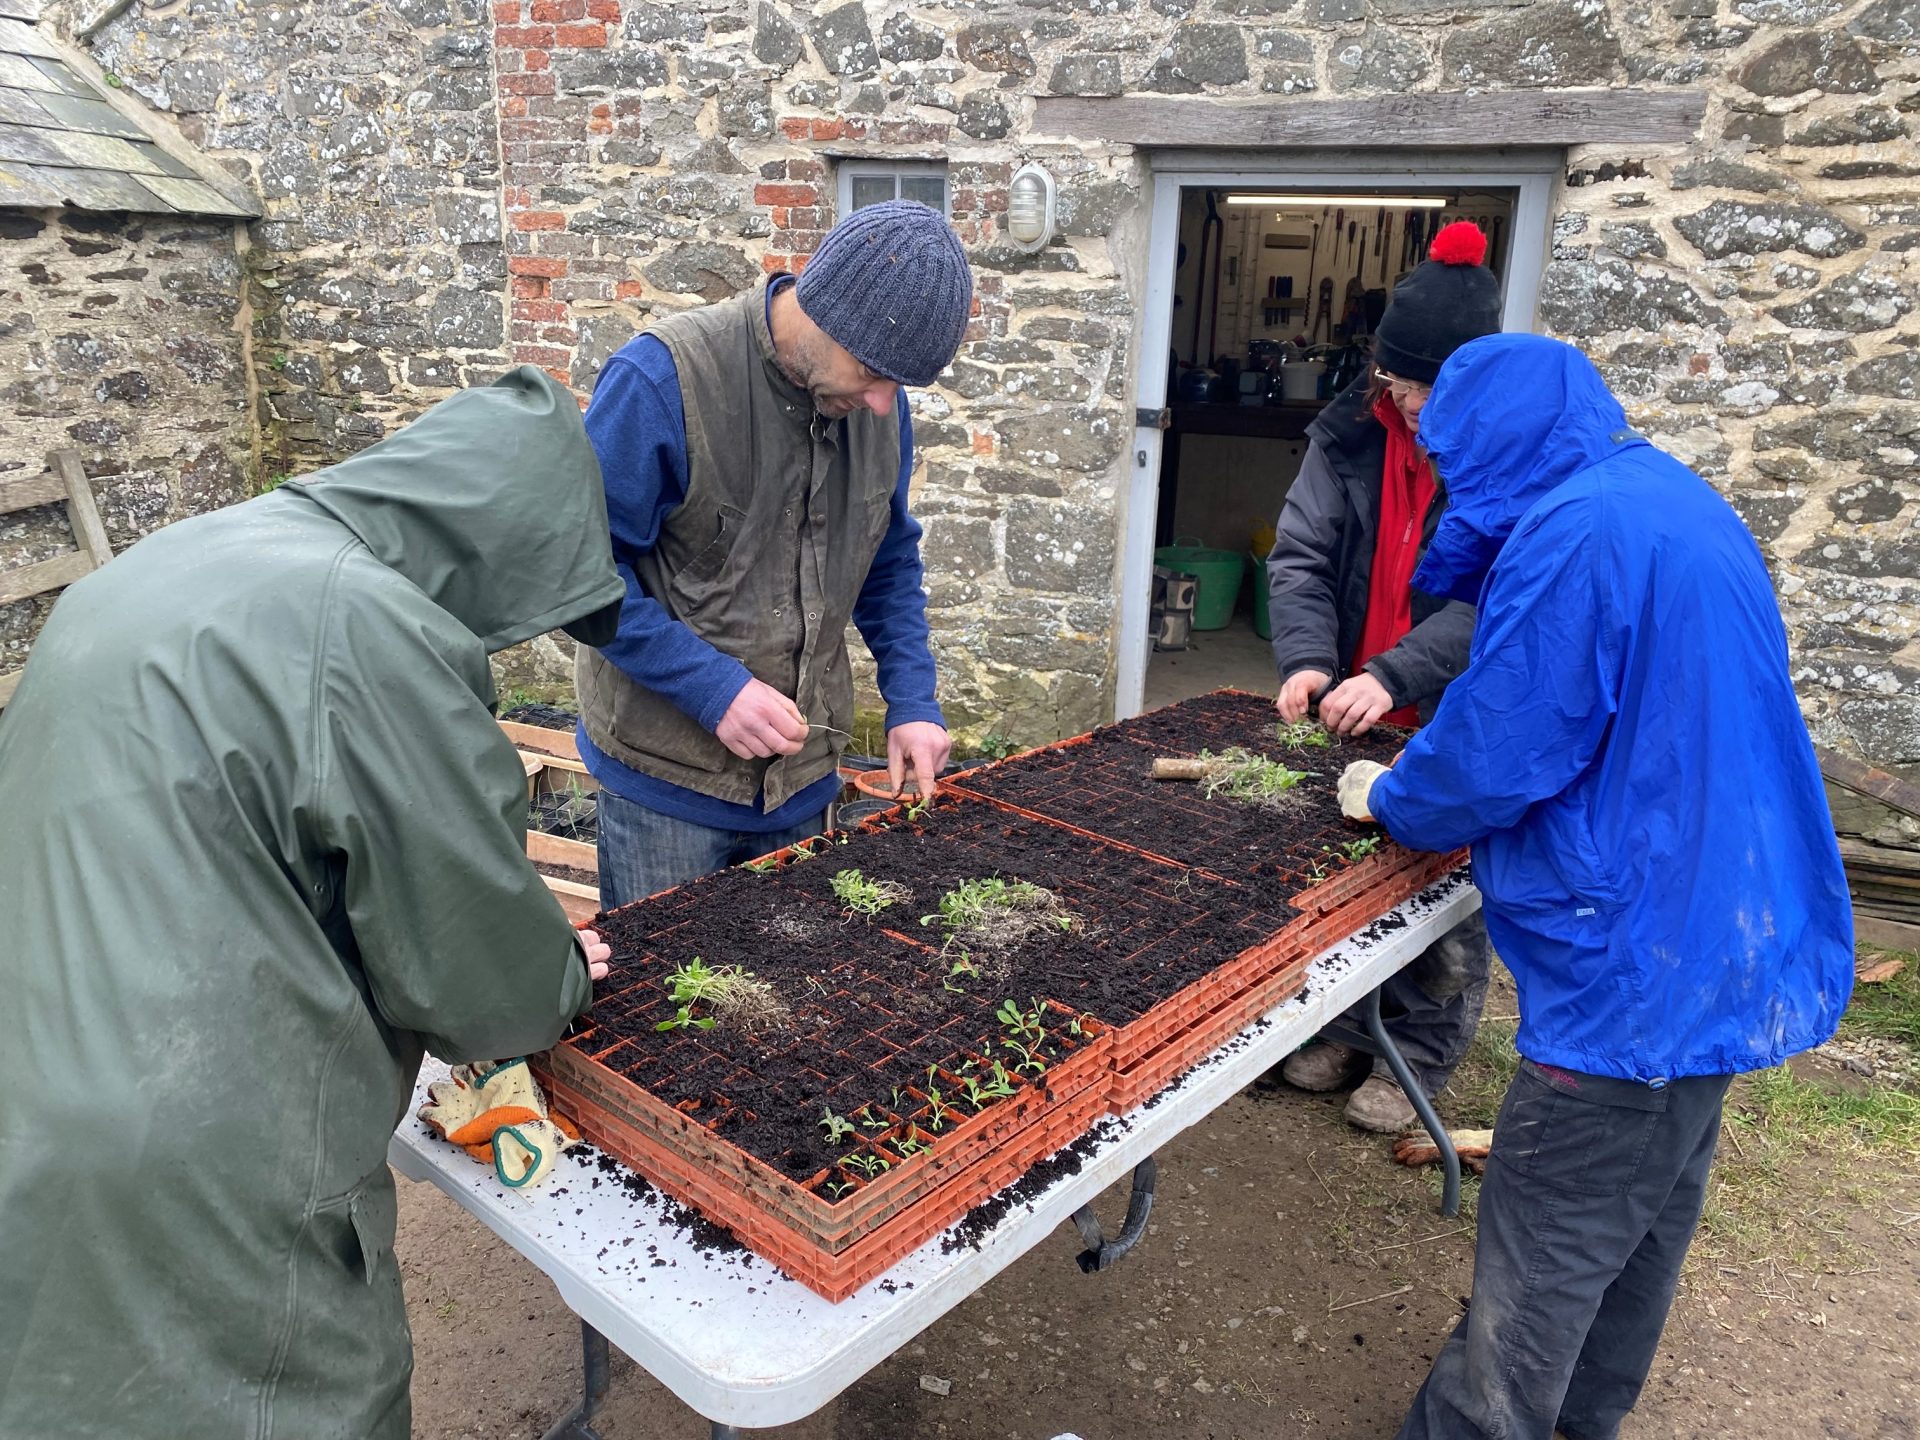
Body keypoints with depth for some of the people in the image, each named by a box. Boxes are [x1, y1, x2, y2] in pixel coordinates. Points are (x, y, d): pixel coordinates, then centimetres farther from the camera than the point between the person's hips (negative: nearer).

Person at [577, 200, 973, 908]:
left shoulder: (878, 402, -1)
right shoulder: (661, 378, -20)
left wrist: (912, 700, 0)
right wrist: (713, 687, -23)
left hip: (804, 777, 5)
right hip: (668, 777, -5)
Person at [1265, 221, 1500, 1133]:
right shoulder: (1353, 431, -4)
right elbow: (1301, 554, -6)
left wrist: (1395, 675, -32)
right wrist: (1308, 659, -22)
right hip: (1353, 714, 4)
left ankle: (1417, 1058, 27)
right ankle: (1347, 1025, 36)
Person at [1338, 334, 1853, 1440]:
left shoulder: (1577, 533, -22)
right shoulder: (1676, 502, 11)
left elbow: (1494, 757, -19)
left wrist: (1390, 798, 1)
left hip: (1637, 963, -10)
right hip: (1720, 941, 11)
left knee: (1544, 1249, 3)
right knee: (1648, 1213, 24)